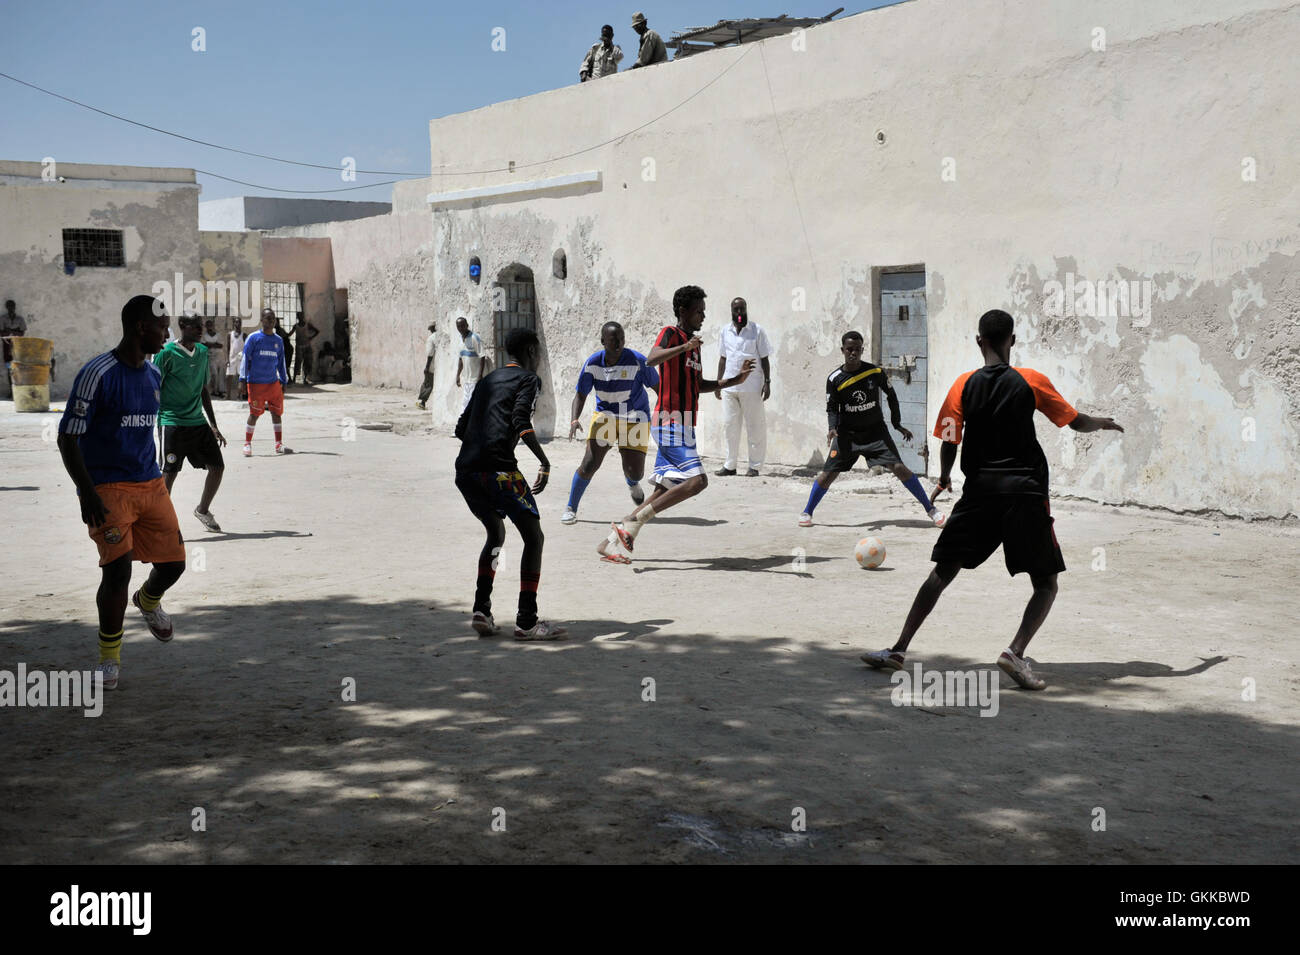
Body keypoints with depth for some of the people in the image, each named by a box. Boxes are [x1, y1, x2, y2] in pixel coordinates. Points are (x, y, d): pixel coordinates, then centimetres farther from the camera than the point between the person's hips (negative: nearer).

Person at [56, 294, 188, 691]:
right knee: (117, 570, -14)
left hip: (150, 485, 7)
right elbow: (67, 438, -13)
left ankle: (148, 601, 39)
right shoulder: (97, 374, -13)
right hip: (107, 488, -6)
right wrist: (87, 493, -20)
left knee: (173, 562, 2)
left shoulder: (153, 375, 10)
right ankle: (109, 657, 6)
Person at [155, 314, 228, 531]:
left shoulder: (202, 351, 12)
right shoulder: (167, 352, -9)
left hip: (198, 421, 7)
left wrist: (214, 426, 19)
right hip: (174, 422, -7)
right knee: (170, 473, -6)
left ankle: (202, 510, 26)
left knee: (217, 466, 6)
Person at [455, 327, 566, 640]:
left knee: (496, 535, 24)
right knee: (533, 537, 2)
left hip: (465, 471, 7)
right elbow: (521, 423, -11)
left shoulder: (488, 380, 26)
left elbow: (461, 428, 24)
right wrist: (545, 463, -11)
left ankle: (481, 611, 13)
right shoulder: (528, 378, 6)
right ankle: (526, 622, -3)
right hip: (498, 469, -7)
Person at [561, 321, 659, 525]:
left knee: (635, 472, -3)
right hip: (605, 416, 1)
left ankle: (632, 483, 39)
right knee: (590, 463, -14)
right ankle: (570, 508, 4)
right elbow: (580, 394, -3)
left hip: (635, 420, -1)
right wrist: (575, 420, -20)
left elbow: (658, 387, -6)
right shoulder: (592, 363, -13)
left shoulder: (637, 361, -21)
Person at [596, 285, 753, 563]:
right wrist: (685, 347, -37)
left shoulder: (693, 342, 21)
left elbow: (699, 385, 30)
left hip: (682, 426, 9)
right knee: (696, 480, -19)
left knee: (665, 491, 6)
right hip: (671, 422, -9)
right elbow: (650, 360, -27)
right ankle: (630, 524, -16)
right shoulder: (670, 333, -7)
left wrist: (736, 379, 22)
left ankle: (613, 541, 8)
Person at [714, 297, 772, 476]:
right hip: (729, 386, 4)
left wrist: (767, 382, -5)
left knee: (755, 427, 0)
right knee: (730, 425, 6)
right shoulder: (725, 332, 11)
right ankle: (730, 465, 14)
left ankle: (754, 466, 6)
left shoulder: (757, 331, 1)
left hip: (751, 387, -3)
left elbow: (764, 359, 2)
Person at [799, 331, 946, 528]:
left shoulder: (876, 372, -8)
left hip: (875, 431, 0)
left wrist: (897, 424, 7)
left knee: (899, 468, -9)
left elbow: (891, 397, 6)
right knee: (829, 474, -5)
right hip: (847, 434, 0)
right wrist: (832, 428, -19)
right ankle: (807, 512, 15)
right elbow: (832, 408, -1)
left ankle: (931, 509, 0)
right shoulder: (835, 379, -8)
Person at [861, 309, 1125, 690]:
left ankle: (898, 649, 7)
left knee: (942, 572, 11)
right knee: (1046, 584, 8)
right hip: (1025, 492, -2)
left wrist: (944, 478, 19)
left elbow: (948, 443, 0)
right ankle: (1016, 652, -13)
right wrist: (1103, 423, 27)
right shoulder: (1031, 381, -1)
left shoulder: (964, 385, 2)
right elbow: (1076, 422, 6)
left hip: (979, 490, 2)